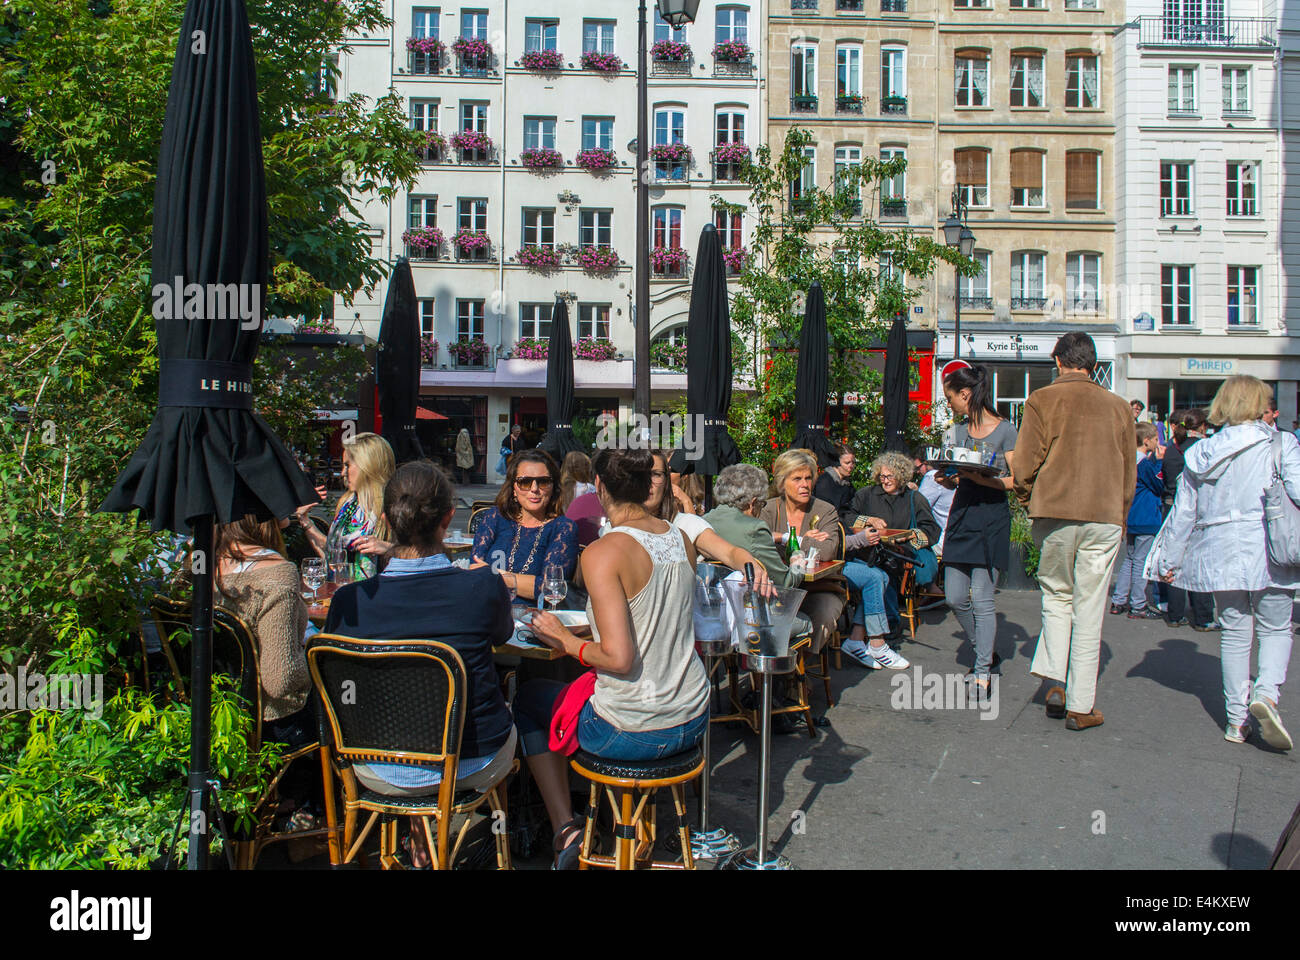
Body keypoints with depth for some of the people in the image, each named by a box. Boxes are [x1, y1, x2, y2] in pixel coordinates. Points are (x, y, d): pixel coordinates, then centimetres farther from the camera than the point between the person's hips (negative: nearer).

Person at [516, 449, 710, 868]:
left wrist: (567, 641, -8)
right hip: (693, 720, 7)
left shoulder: (601, 553, -20)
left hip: (631, 733, -7)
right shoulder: (682, 539, 2)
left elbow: (619, 657, -25)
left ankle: (565, 827, 16)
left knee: (527, 697, 21)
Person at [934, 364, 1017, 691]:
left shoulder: (1005, 430, -5)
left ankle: (983, 673, 5)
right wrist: (945, 478, -6)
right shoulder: (957, 431, 13)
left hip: (992, 516, -6)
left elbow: (1016, 480, -8)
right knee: (955, 597, 6)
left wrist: (982, 479, -21)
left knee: (982, 599, -6)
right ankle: (986, 653, 28)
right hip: (962, 513, 6)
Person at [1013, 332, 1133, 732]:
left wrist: (1026, 499, 14)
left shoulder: (1042, 399, 0)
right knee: (1089, 609, 5)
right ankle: (1080, 706, 9)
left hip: (1055, 512, -1)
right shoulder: (1119, 407, 9)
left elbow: (1025, 462, -4)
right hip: (1105, 518, 1)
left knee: (1057, 596, 18)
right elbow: (1129, 474, 14)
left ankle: (1056, 680, 7)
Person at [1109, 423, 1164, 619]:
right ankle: (1137, 607, 3)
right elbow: (1159, 487, -7)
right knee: (1140, 563, -2)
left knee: (1128, 560, 15)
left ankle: (1118, 601, 17)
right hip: (1145, 521, -9)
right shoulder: (1145, 464, -16)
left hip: (1130, 519, 9)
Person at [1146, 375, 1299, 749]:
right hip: (1267, 550, -3)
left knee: (1234, 633, 11)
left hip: (1220, 554, 3)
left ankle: (1236, 718, 14)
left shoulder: (1200, 454, 8)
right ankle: (1266, 691, -12)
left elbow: (1183, 512, 10)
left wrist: (1169, 560, 15)